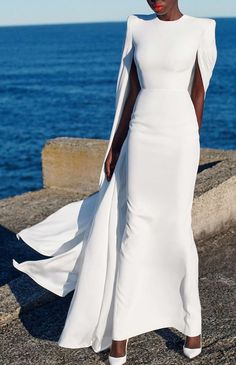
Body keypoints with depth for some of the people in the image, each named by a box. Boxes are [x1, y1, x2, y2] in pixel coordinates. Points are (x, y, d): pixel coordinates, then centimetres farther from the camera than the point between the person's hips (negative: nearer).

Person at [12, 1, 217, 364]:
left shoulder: (200, 30, 0)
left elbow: (198, 94, 2)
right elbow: (132, 91, 10)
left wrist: (191, 149, 1)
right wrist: (115, 146, 8)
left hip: (179, 137, -2)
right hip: (141, 137, 2)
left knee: (177, 231, 2)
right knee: (132, 230, 2)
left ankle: (191, 321, 25)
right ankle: (120, 332, 13)